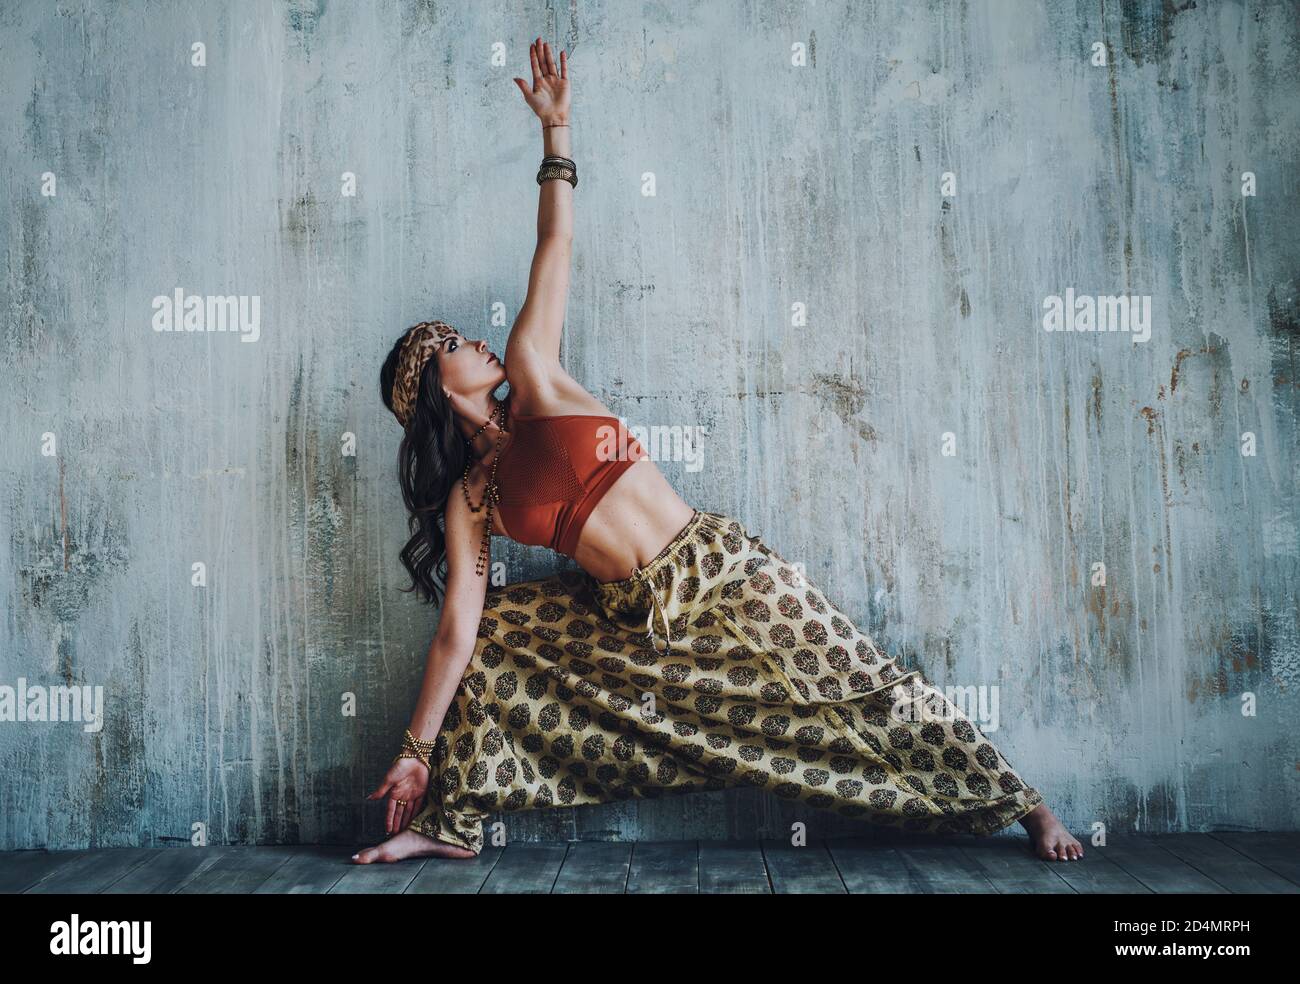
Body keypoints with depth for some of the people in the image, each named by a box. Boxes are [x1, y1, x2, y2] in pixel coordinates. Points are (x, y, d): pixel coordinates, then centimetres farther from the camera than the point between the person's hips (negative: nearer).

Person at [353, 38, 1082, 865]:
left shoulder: (532, 375, 3)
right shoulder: (470, 496, 4)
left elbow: (556, 248, 3)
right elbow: (457, 630, 3)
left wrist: (556, 128, 0)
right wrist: (417, 752, 2)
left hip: (723, 569, -2)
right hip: (638, 621, 2)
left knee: (870, 691, 2)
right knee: (498, 639, -2)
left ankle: (1024, 805, 19)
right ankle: (451, 827, 13)